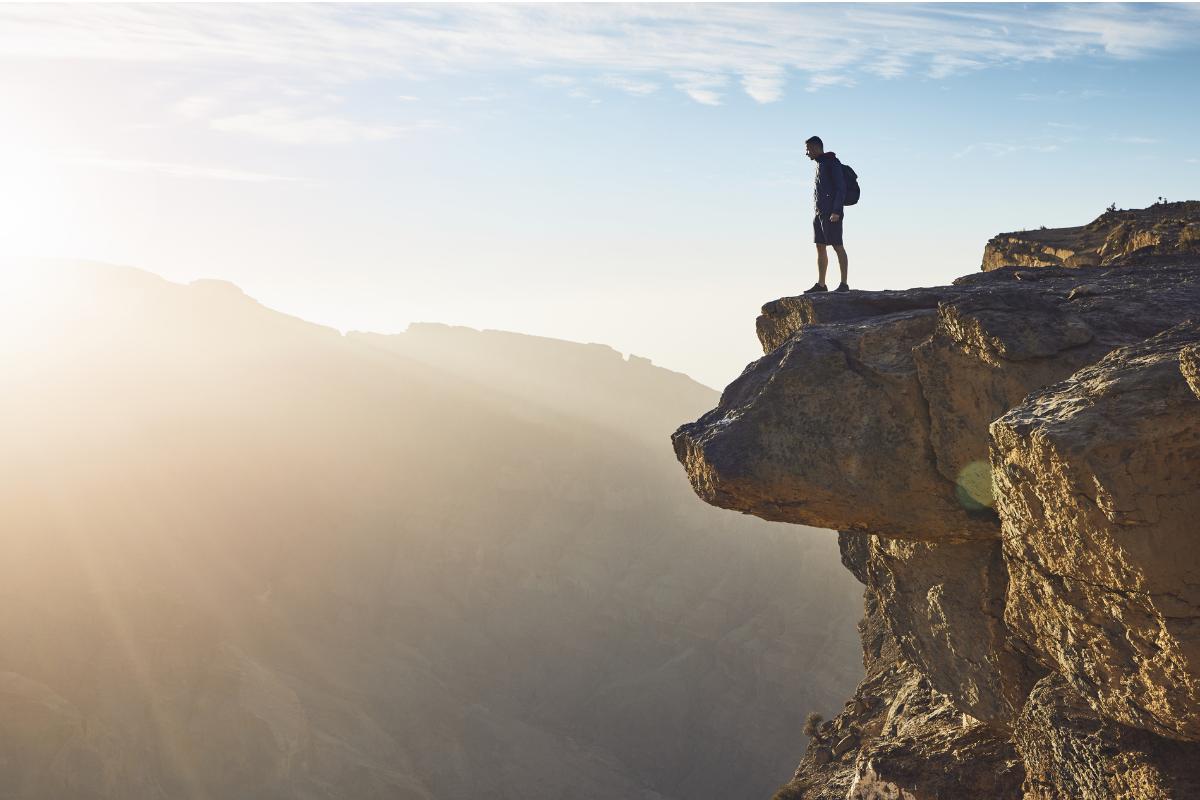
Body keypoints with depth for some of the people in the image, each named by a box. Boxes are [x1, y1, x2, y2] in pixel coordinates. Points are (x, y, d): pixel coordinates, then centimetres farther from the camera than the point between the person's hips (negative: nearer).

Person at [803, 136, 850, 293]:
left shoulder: (833, 163, -8)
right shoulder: (820, 164, 19)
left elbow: (841, 188, -14)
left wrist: (836, 212, -21)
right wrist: (818, 213, 17)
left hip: (832, 214, -9)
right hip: (819, 213, 9)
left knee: (838, 247, -8)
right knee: (820, 248, 7)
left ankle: (844, 284, -7)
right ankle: (820, 285, 10)